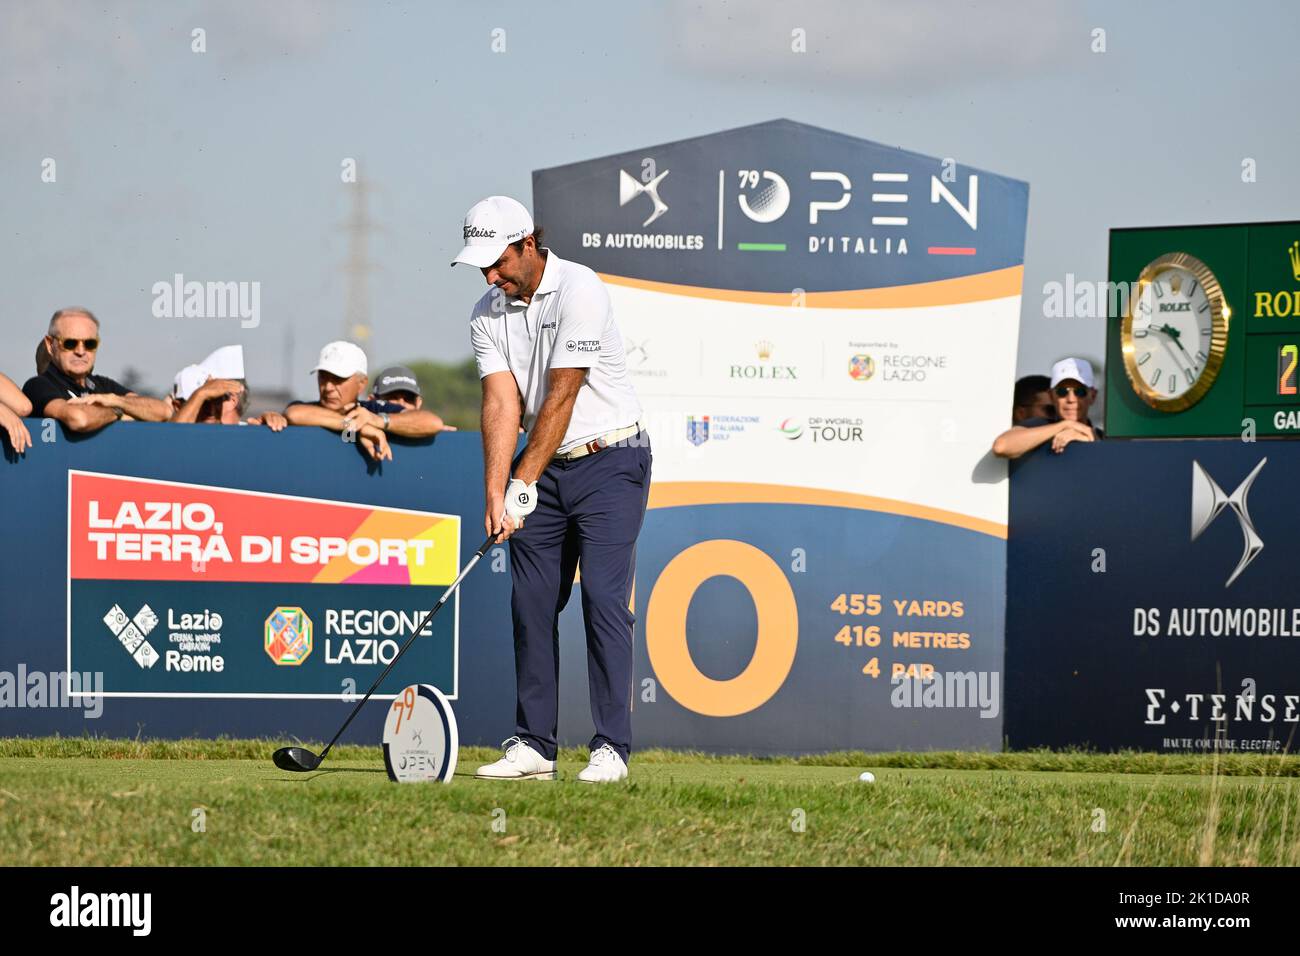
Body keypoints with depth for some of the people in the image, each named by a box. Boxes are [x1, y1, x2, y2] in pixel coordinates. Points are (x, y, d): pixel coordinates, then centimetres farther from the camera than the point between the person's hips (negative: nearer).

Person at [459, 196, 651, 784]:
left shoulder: (579, 290, -18)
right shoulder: (487, 315, 1)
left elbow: (561, 396, -20)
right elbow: (502, 404, -7)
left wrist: (524, 483, -21)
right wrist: (496, 495, -19)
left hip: (609, 460, -6)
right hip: (545, 468, 6)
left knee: (604, 596, -13)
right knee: (531, 602, 3)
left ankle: (611, 747, -13)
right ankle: (533, 746, 8)